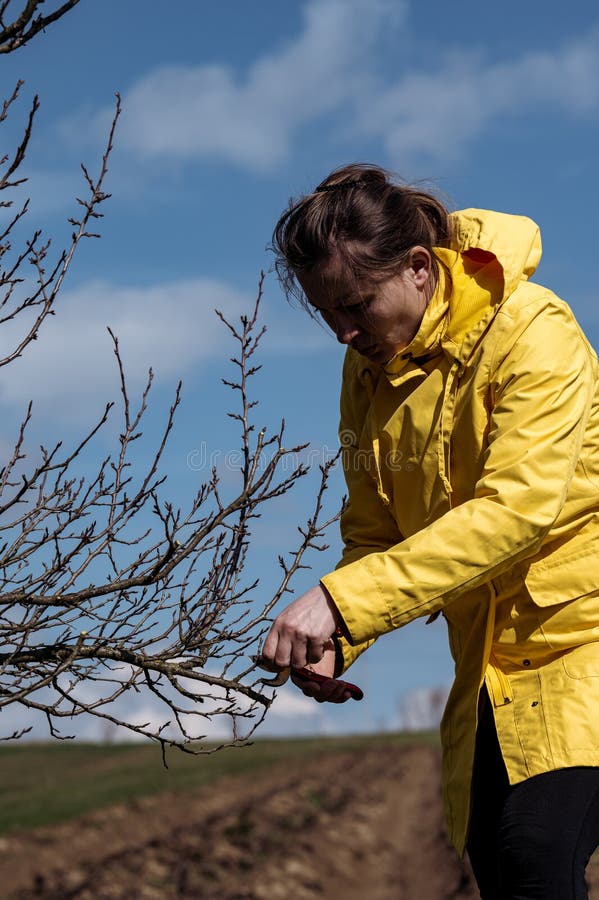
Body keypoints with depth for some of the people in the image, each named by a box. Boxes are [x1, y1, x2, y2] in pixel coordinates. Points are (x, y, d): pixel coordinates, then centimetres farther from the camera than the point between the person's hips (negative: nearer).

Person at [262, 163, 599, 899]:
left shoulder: (533, 333, -17)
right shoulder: (368, 369, 5)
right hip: (491, 661, 7)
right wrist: (333, 642, -10)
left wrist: (342, 599, -32)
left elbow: (516, 507, -27)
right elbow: (373, 529, 11)